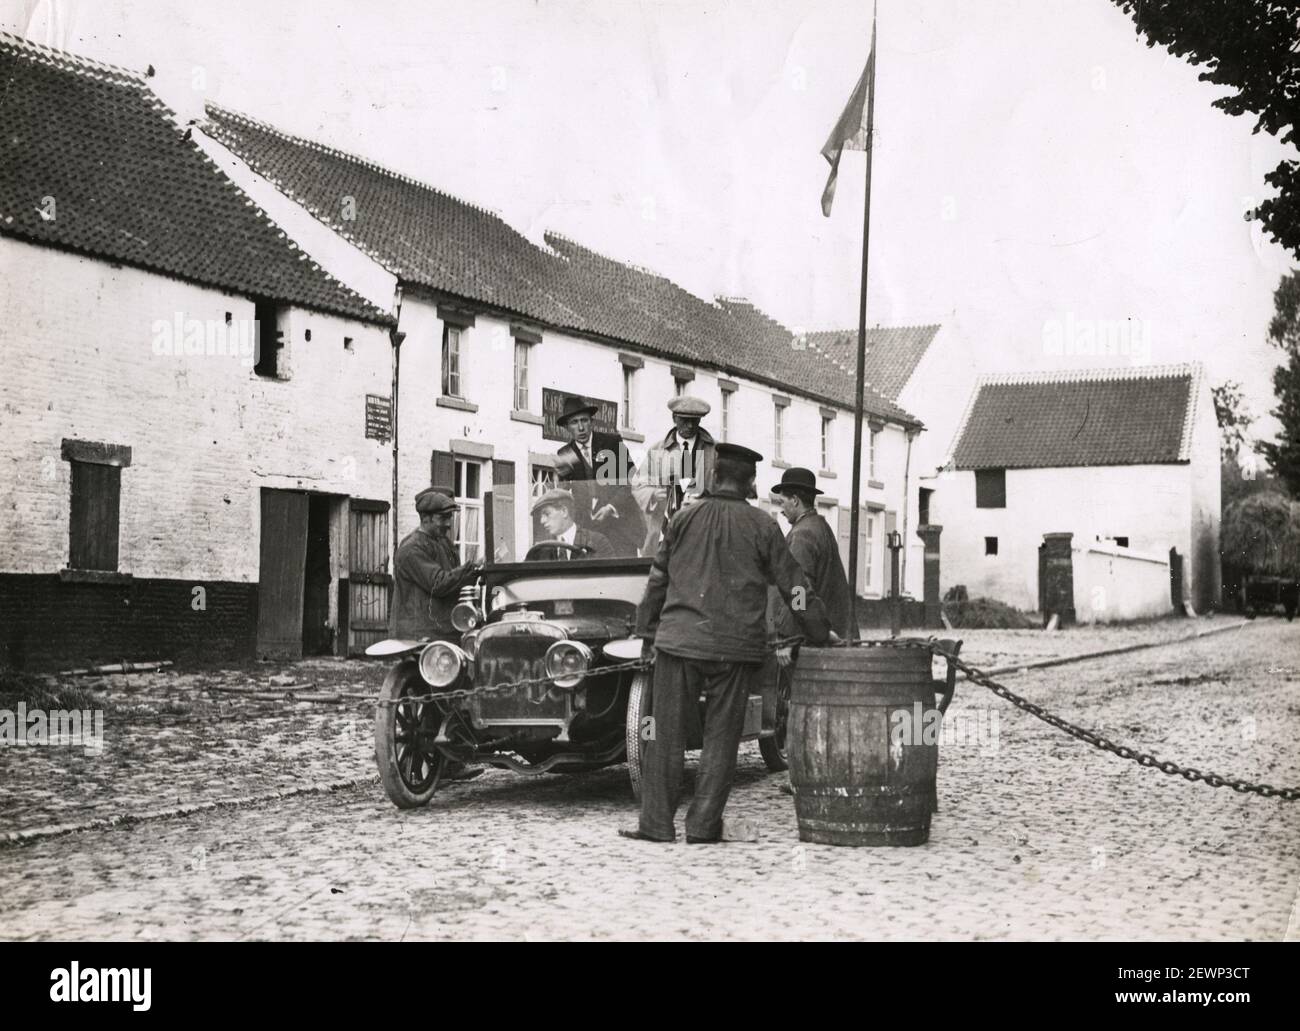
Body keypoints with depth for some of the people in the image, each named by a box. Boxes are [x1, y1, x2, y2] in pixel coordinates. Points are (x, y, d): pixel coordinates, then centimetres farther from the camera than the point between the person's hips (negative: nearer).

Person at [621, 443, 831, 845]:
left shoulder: (683, 519, 3)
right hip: (735, 649, 0)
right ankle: (704, 825, 8)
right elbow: (794, 587, 3)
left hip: (679, 641, 1)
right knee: (720, 738, 8)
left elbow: (657, 580, 8)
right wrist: (822, 635, 12)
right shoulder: (762, 527, 0)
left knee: (666, 735, 7)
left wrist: (647, 630, 17)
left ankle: (657, 823, 9)